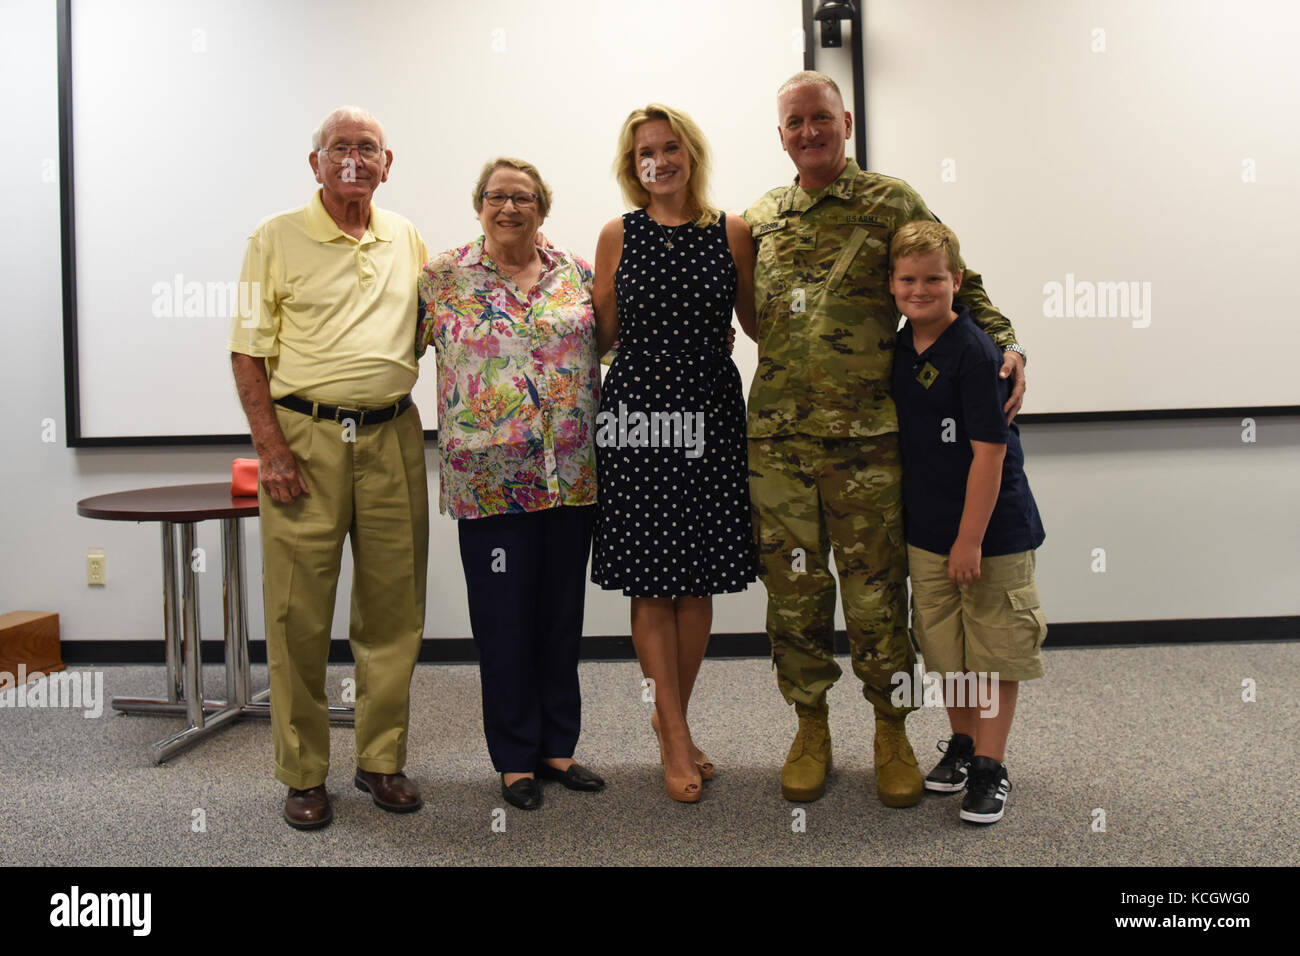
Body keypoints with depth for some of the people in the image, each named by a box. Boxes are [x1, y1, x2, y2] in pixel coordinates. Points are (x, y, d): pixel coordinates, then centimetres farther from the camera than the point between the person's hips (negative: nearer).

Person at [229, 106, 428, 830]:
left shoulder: (408, 239, 14)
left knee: (394, 610, 7)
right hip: (305, 436, -3)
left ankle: (383, 759, 22)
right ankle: (304, 774, 15)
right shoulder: (277, 239, 2)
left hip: (393, 436, 4)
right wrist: (273, 449, -10)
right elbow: (249, 351, 0)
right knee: (300, 614, 0)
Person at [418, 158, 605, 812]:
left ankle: (558, 744, 27)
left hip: (572, 474, 3)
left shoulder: (577, 273, 9)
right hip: (489, 478, -2)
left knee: (562, 610, 11)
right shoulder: (443, 277, 3)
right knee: (504, 617, 4)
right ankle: (515, 757, 20)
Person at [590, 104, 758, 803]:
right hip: (637, 414, -1)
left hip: (710, 417, 1)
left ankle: (671, 718, 26)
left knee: (699, 581, 6)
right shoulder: (618, 235, 5)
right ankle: (676, 741, 13)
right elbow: (600, 337, 9)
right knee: (650, 582, 1)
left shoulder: (731, 233, 6)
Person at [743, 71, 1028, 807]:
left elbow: (959, 286, 5)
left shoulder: (892, 203, 4)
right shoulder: (760, 218, 13)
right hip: (776, 436, 3)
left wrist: (1007, 346, -9)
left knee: (876, 589, 3)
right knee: (794, 588, 9)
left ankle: (892, 732, 22)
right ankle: (812, 728, 26)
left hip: (867, 437, -3)